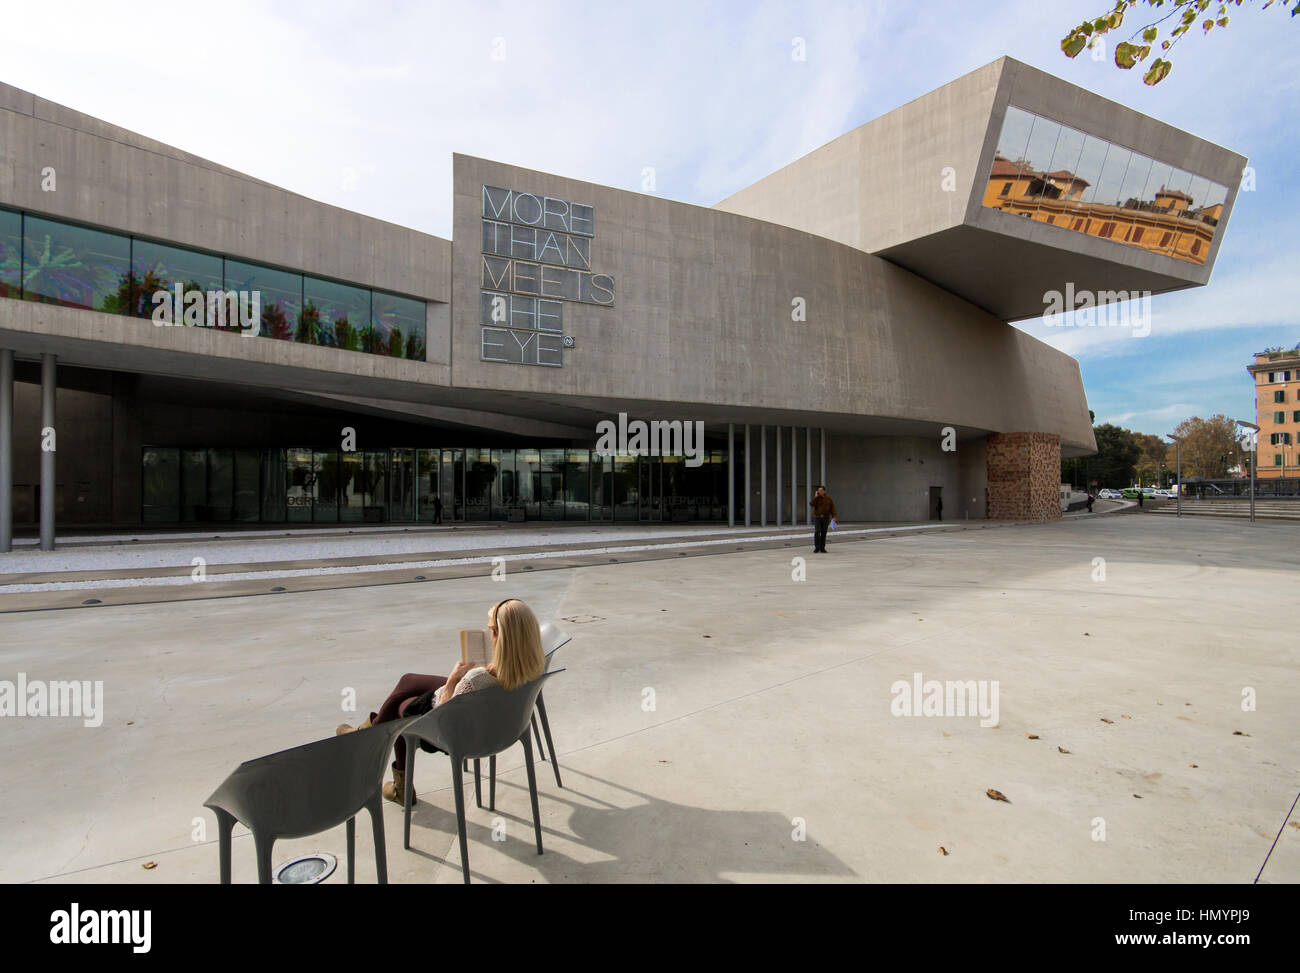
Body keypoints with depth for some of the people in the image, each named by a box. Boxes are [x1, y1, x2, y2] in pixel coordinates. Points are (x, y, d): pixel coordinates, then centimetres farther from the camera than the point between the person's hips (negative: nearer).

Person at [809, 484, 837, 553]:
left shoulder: (828, 498, 3)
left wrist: (834, 516, -4)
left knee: (824, 533, 3)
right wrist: (815, 497, -18)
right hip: (817, 517, -1)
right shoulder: (816, 498, 1)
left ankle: (822, 548, 10)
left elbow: (832, 507, 4)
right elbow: (811, 504, -15)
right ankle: (816, 548, -5)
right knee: (817, 532, -11)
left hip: (826, 517, 1)